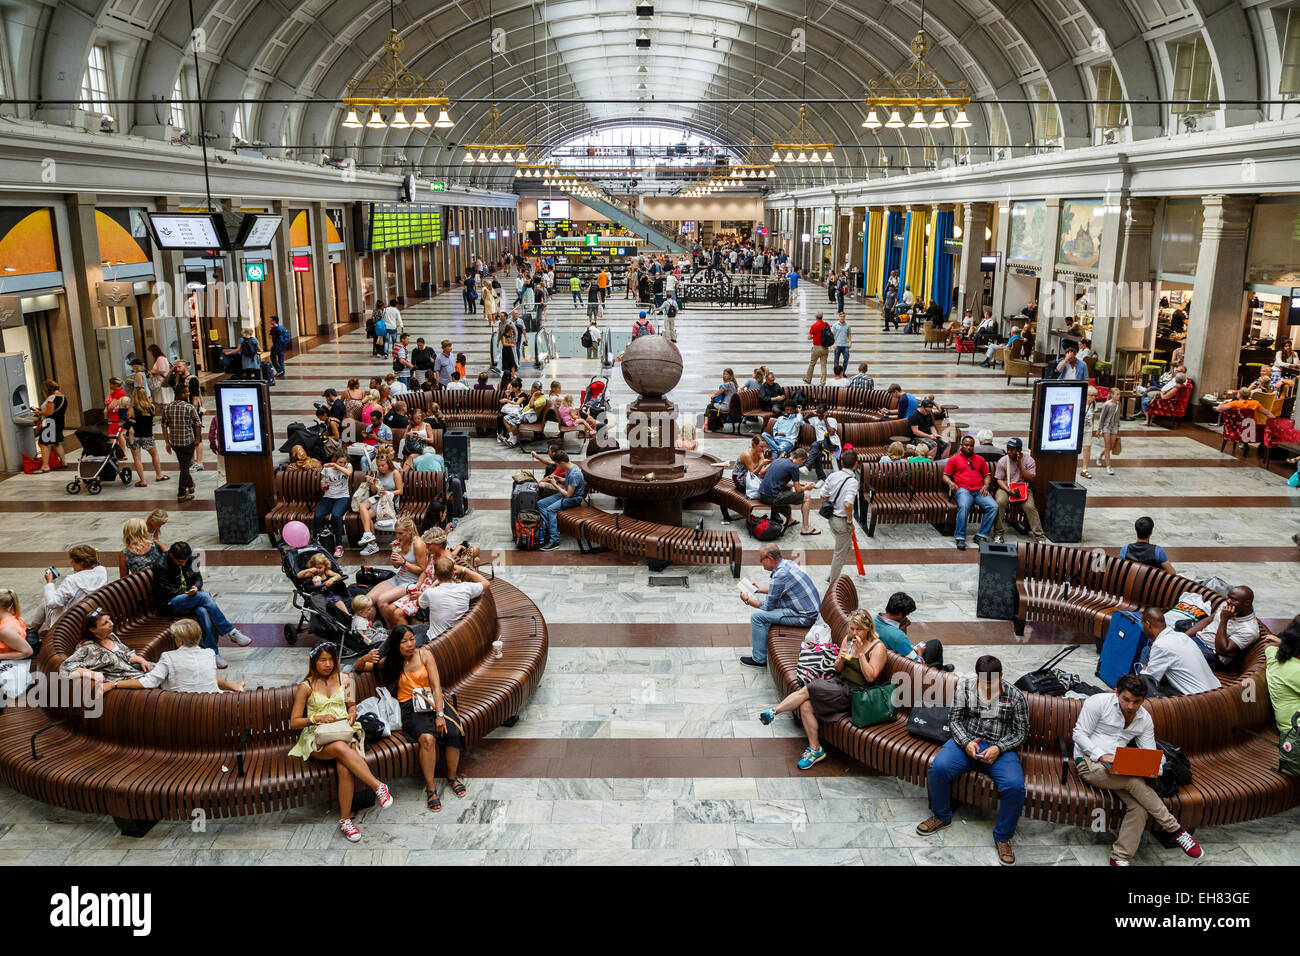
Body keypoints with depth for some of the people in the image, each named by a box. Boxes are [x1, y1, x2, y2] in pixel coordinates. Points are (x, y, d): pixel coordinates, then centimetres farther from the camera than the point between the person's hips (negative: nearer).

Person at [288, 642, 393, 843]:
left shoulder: (344, 679, 15)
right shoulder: (306, 687, 8)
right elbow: (294, 722, 6)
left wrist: (352, 714, -5)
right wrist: (316, 718, -11)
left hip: (344, 731, 2)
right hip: (318, 738, -2)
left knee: (344, 767, -33)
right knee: (341, 748, -39)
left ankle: (345, 820, -26)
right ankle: (378, 786, -37)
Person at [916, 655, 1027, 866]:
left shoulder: (1016, 697, -1)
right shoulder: (964, 688, 2)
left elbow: (1021, 733, 3)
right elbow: (954, 720, 5)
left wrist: (998, 748, -14)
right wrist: (966, 742, -14)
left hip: (1000, 748, -1)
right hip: (967, 741, 1)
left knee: (1015, 786, -29)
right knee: (938, 767, -27)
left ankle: (1003, 837, -5)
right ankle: (941, 816, 1)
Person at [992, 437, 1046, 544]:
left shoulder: (1029, 460, -1)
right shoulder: (1002, 461, 1)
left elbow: (1031, 479, -6)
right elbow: (999, 479, -1)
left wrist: (1019, 465, -15)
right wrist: (1008, 490, -18)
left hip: (1024, 489, 0)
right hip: (1006, 488, 0)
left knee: (1030, 507, -28)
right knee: (999, 502, -32)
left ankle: (1039, 537, -21)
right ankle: (997, 534, -24)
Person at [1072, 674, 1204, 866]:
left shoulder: (1145, 719, 9)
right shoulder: (1097, 702, -7)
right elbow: (1079, 734, -8)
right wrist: (1102, 756, -23)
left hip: (1118, 769, 5)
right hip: (1090, 763, -5)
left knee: (1140, 808, -22)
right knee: (1135, 782, -29)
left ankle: (1120, 858, -14)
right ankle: (1176, 831, -16)